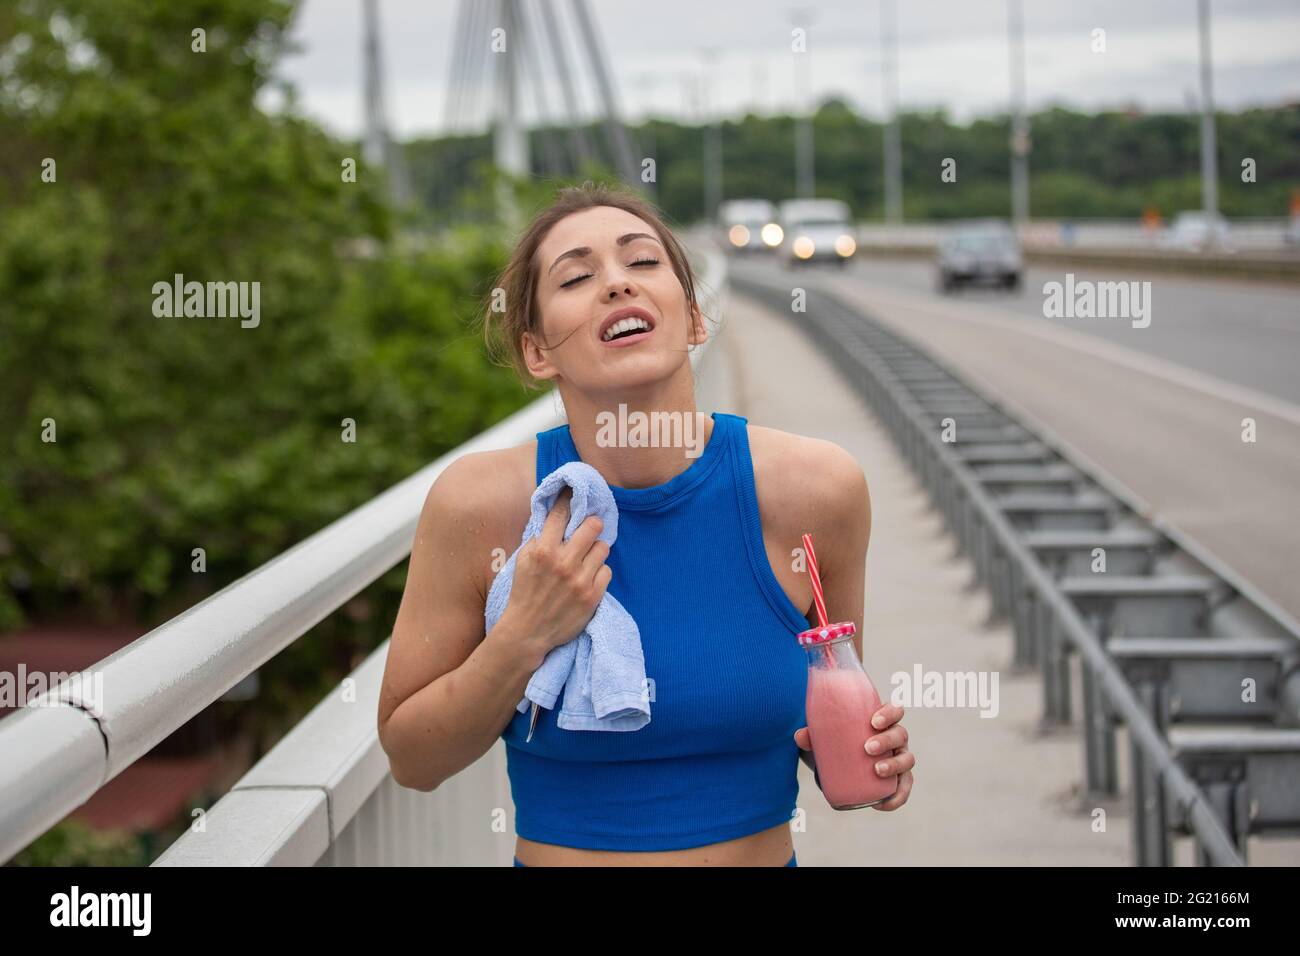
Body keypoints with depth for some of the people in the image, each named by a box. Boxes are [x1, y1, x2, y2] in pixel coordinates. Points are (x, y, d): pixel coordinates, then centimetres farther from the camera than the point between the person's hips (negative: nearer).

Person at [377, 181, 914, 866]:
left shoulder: (814, 487, -13)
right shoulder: (479, 501, -15)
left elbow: (831, 700, 3)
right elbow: (411, 760, -8)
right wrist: (525, 637, -22)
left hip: (766, 852, 1)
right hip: (556, 851, -1)